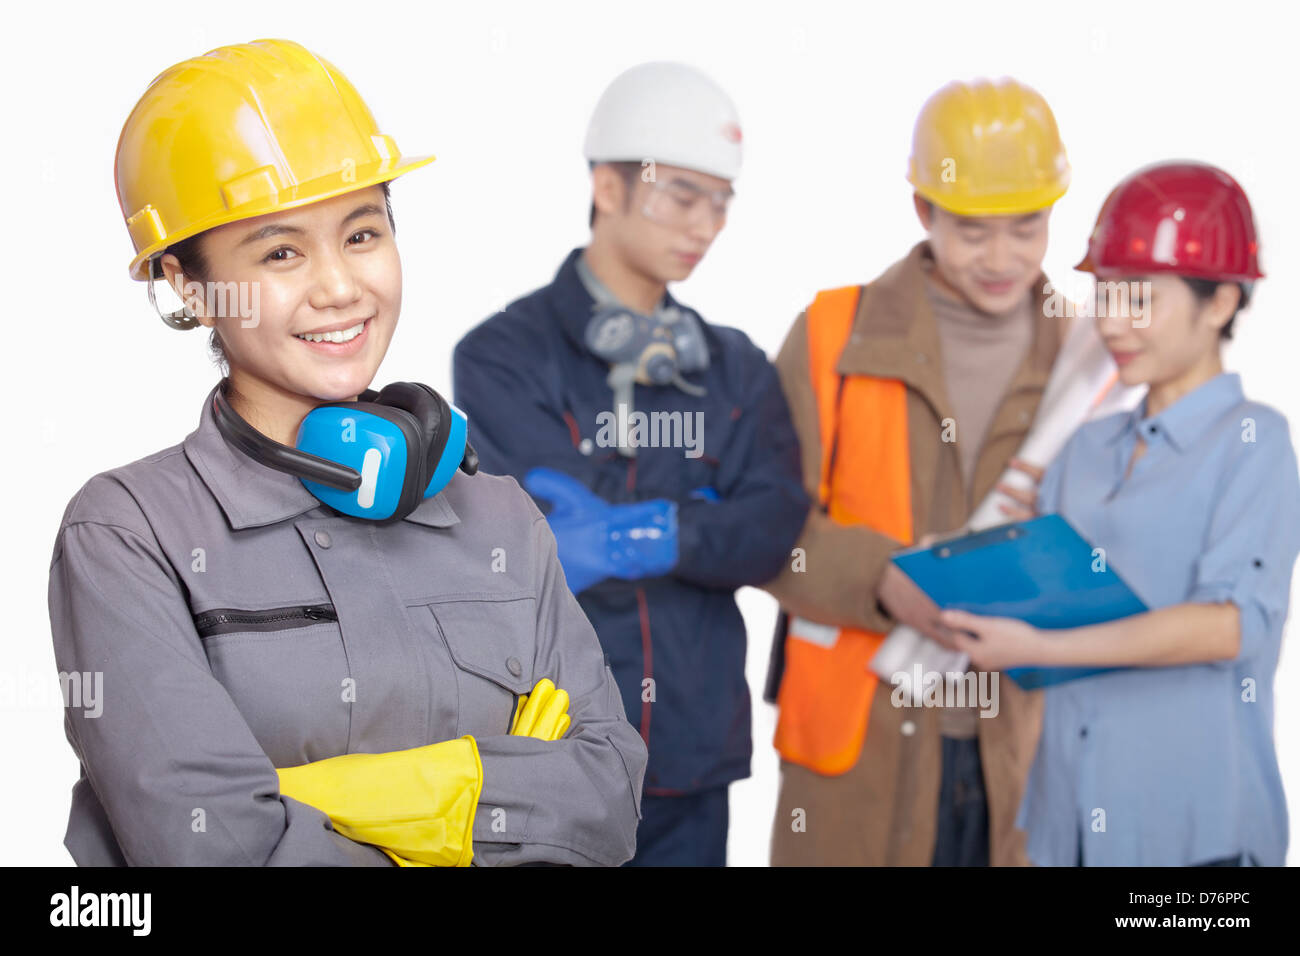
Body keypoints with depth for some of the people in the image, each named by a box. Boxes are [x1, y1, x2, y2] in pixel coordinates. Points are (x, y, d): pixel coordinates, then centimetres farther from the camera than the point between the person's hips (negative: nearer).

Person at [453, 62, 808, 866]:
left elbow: (773, 531, -5)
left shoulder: (735, 369, 9)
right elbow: (566, 528, -15)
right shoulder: (505, 357, -4)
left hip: (693, 764, 4)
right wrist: (703, 519, -6)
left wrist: (634, 534, -18)